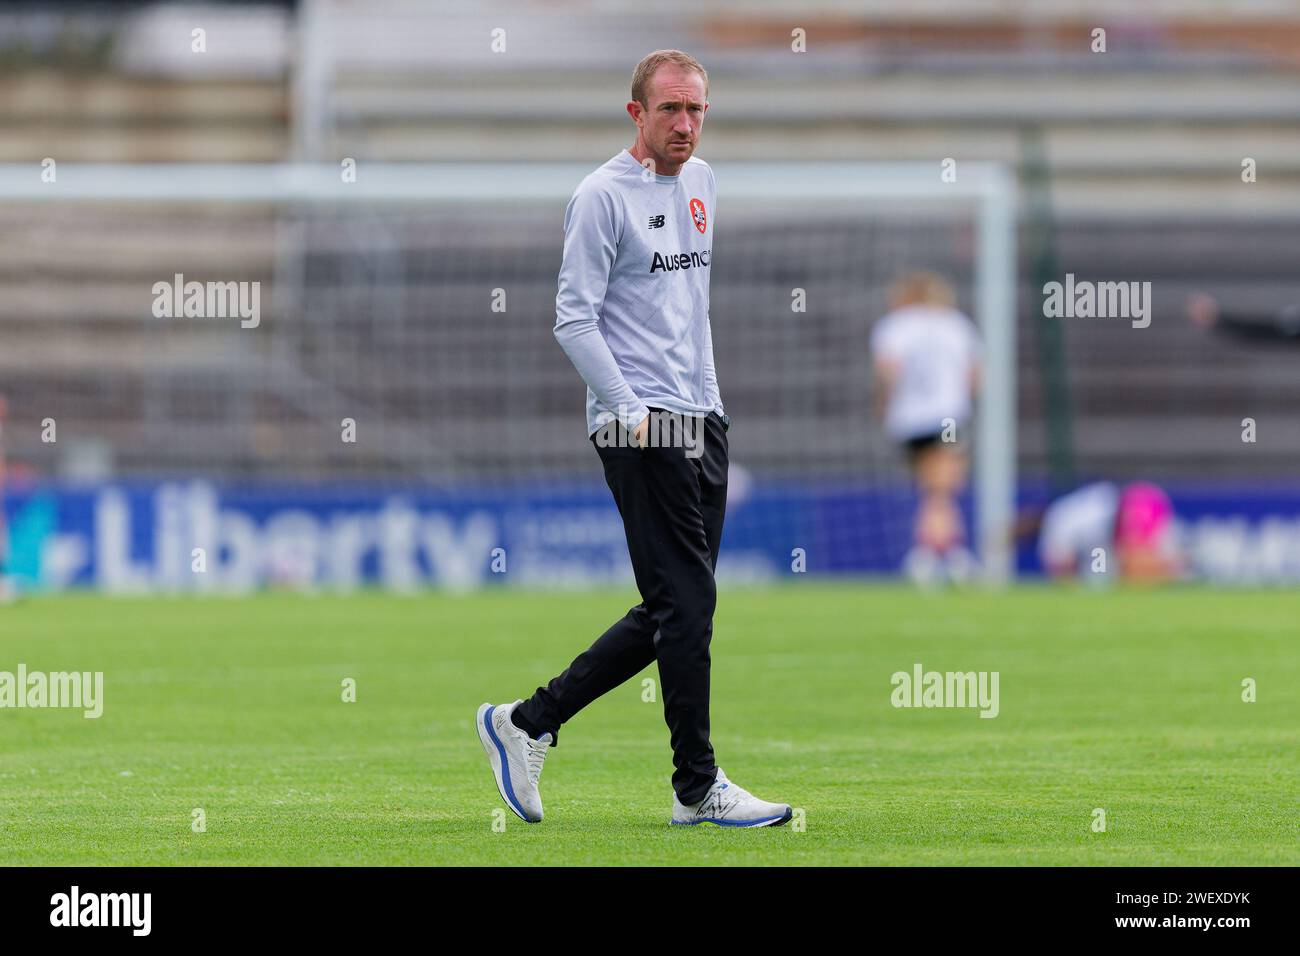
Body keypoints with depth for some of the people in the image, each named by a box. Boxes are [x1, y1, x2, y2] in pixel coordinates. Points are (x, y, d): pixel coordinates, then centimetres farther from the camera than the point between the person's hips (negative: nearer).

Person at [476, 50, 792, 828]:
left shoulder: (701, 182, 15)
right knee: (687, 602, -8)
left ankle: (527, 725, 15)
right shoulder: (604, 198, -9)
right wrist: (631, 411, -18)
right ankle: (698, 786, -2)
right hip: (643, 428, -9)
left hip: (703, 419, 9)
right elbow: (574, 319, -12)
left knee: (674, 612, 8)